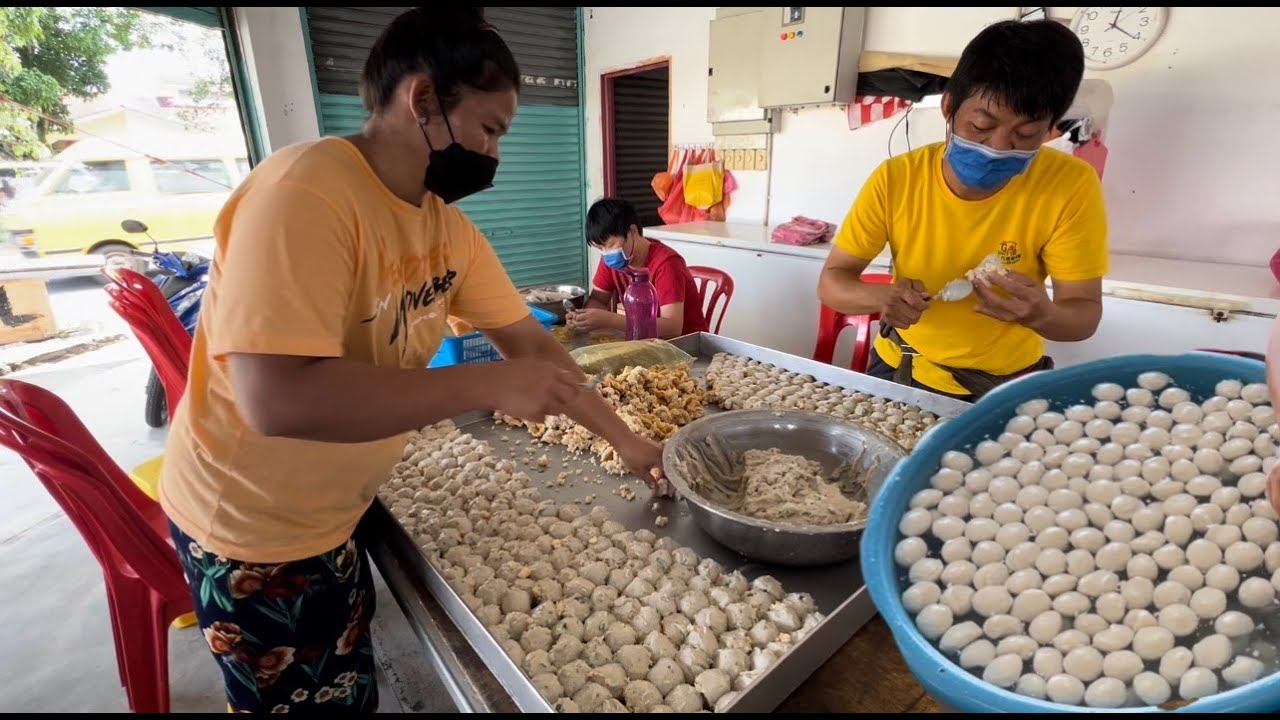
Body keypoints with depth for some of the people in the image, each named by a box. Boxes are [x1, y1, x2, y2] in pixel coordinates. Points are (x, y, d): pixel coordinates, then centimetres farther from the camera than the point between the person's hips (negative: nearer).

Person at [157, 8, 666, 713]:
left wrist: (623, 440, -1)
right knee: (319, 697, 16)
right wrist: (488, 385, -33)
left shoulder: (447, 224, -4)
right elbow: (276, 398, -37)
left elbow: (529, 341, -1)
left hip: (336, 513, 7)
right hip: (253, 530, -7)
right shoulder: (304, 194, -28)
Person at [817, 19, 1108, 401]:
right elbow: (831, 281, -12)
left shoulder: (1072, 186, -15)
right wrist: (881, 296, -32)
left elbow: (1085, 314, -12)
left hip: (1008, 384, 1)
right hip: (902, 369, 0)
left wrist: (1043, 315, -34)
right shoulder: (895, 179, -16)